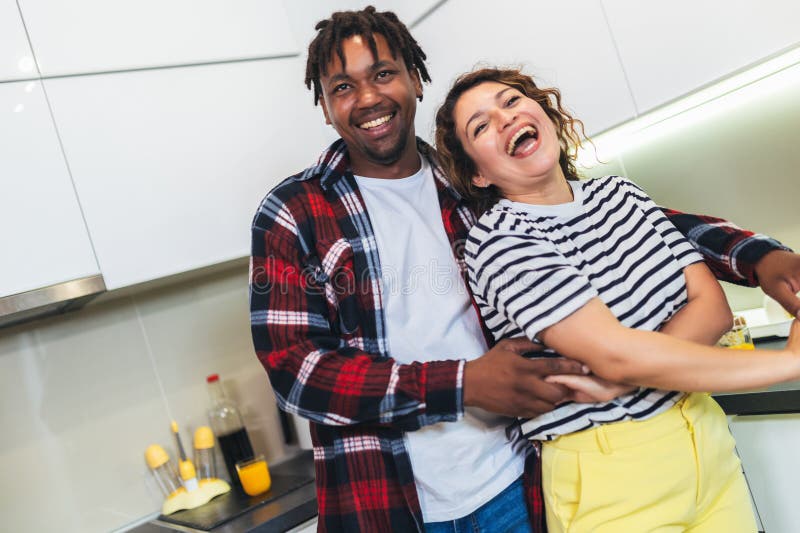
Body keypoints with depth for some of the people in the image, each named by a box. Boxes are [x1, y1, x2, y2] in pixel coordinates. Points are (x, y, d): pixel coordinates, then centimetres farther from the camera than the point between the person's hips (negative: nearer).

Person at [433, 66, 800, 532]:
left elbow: (714, 308, -1)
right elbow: (616, 355, -23)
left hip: (705, 436, 6)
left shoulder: (619, 193, 5)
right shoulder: (499, 241, -15)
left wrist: (613, 376, -19)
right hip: (610, 478, -5)